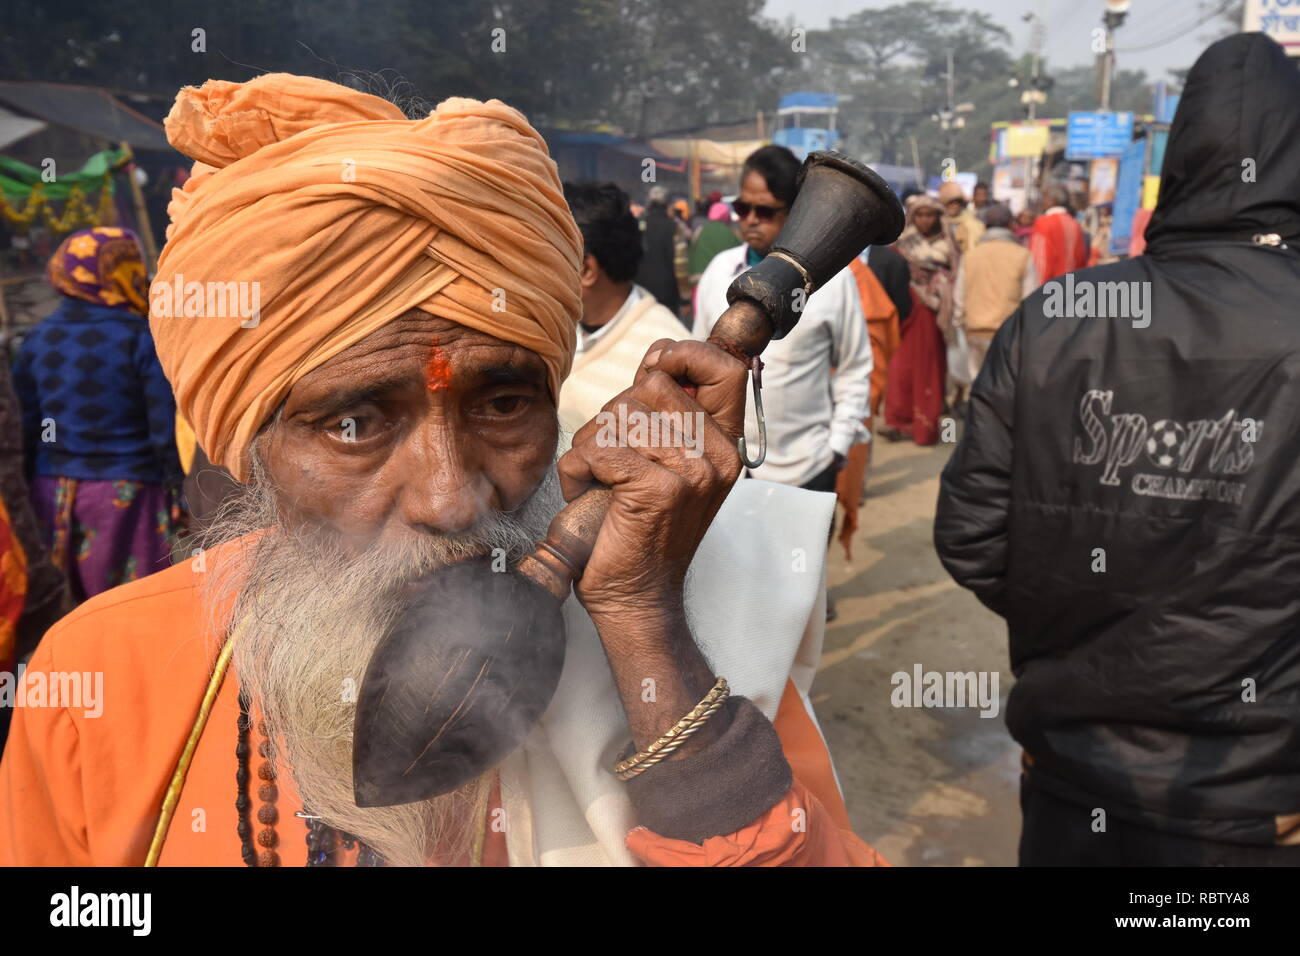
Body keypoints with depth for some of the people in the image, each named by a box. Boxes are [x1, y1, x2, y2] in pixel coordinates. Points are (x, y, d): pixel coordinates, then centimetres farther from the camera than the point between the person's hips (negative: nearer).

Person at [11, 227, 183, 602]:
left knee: (84, 599, 17)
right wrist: (177, 492, -5)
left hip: (54, 490, 6)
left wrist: (38, 490, 17)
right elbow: (166, 428, -12)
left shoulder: (38, 341, 6)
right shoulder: (140, 339, -11)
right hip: (125, 488, -6)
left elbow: (29, 424, 9)